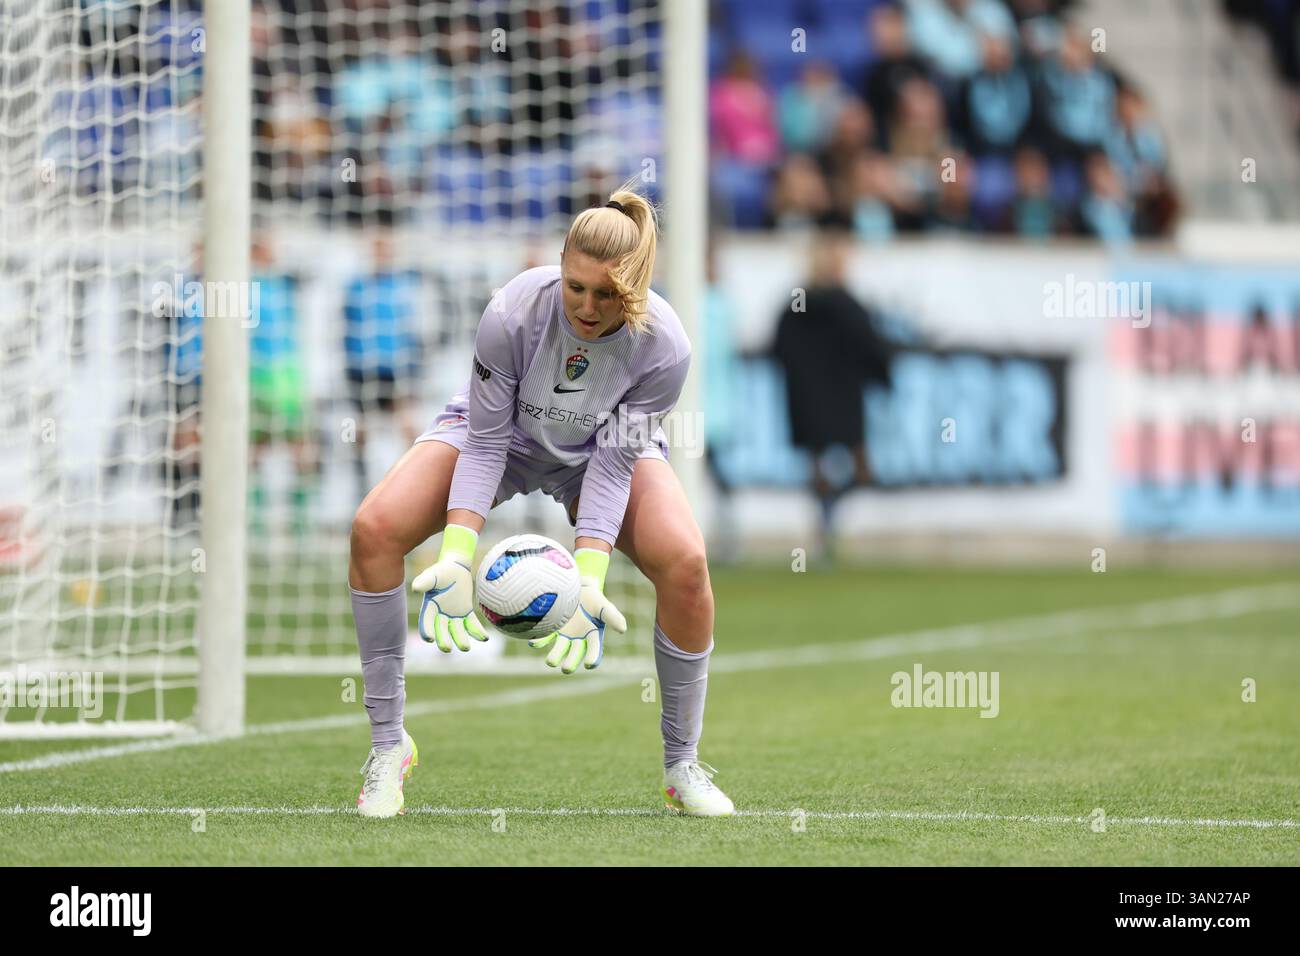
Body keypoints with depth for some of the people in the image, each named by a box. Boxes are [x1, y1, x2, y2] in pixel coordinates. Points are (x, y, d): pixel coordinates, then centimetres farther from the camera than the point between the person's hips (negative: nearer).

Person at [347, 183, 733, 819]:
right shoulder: (513, 312, -35)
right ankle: (388, 747, -8)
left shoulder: (662, 346, -32)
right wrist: (458, 554, -33)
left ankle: (682, 768, -5)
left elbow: (613, 465, -24)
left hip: (603, 450, 0)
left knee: (685, 563, -26)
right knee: (374, 528, -23)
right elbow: (484, 442, -24)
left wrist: (588, 579, -34)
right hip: (503, 430, 0)